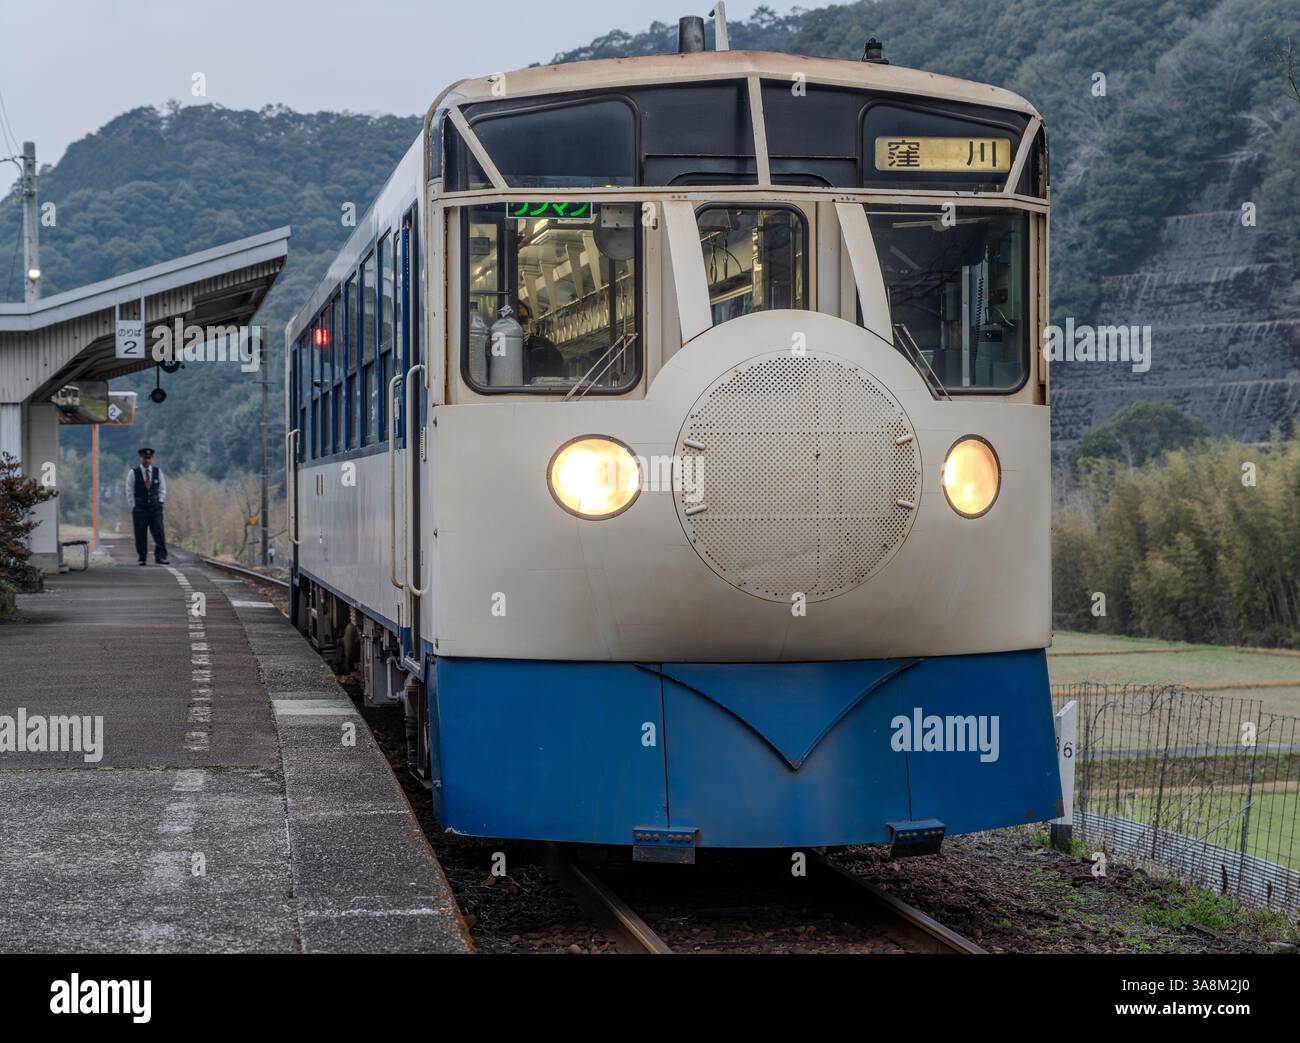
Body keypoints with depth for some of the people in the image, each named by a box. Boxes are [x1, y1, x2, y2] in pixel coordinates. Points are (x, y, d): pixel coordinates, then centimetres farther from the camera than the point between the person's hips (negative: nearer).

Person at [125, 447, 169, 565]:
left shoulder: (158, 472, 8)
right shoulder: (133, 473, 2)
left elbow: (162, 489, 13)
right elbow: (129, 492, 3)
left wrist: (160, 503, 2)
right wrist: (133, 507, -2)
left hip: (155, 508, 1)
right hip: (139, 509, -1)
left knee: (159, 533, -8)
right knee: (140, 535, -2)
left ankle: (161, 557, -10)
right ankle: (142, 558, 5)